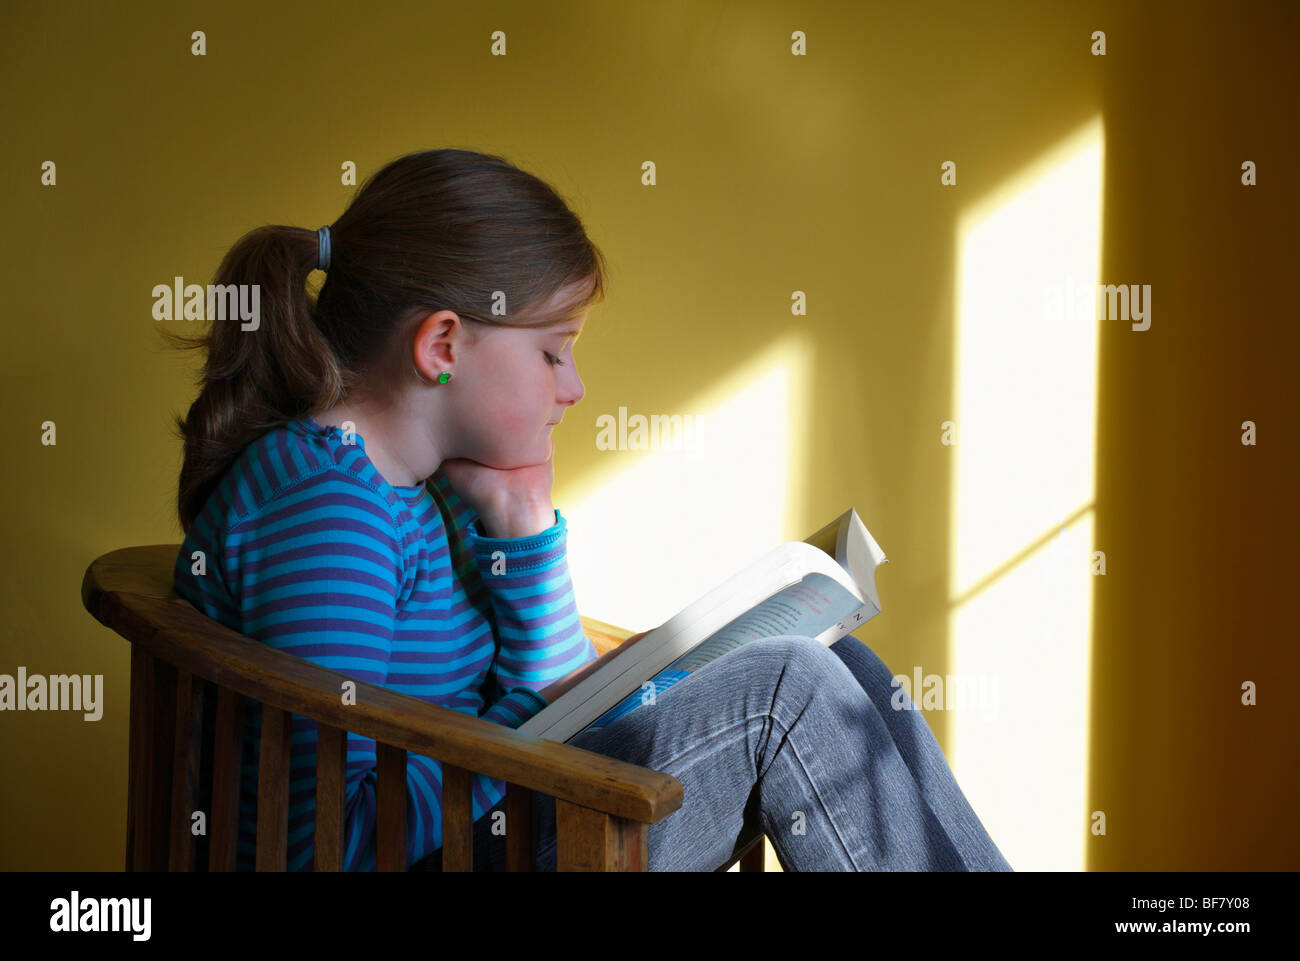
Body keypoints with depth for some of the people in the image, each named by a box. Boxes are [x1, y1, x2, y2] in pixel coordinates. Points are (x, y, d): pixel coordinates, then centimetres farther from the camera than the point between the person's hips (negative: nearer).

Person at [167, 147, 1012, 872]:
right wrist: (528, 721, -16)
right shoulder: (320, 506, -21)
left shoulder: (420, 490, 9)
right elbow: (330, 834, -26)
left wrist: (525, 530, -1)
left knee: (839, 666, 3)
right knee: (783, 687, -13)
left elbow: (557, 695, 13)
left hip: (476, 820, 9)